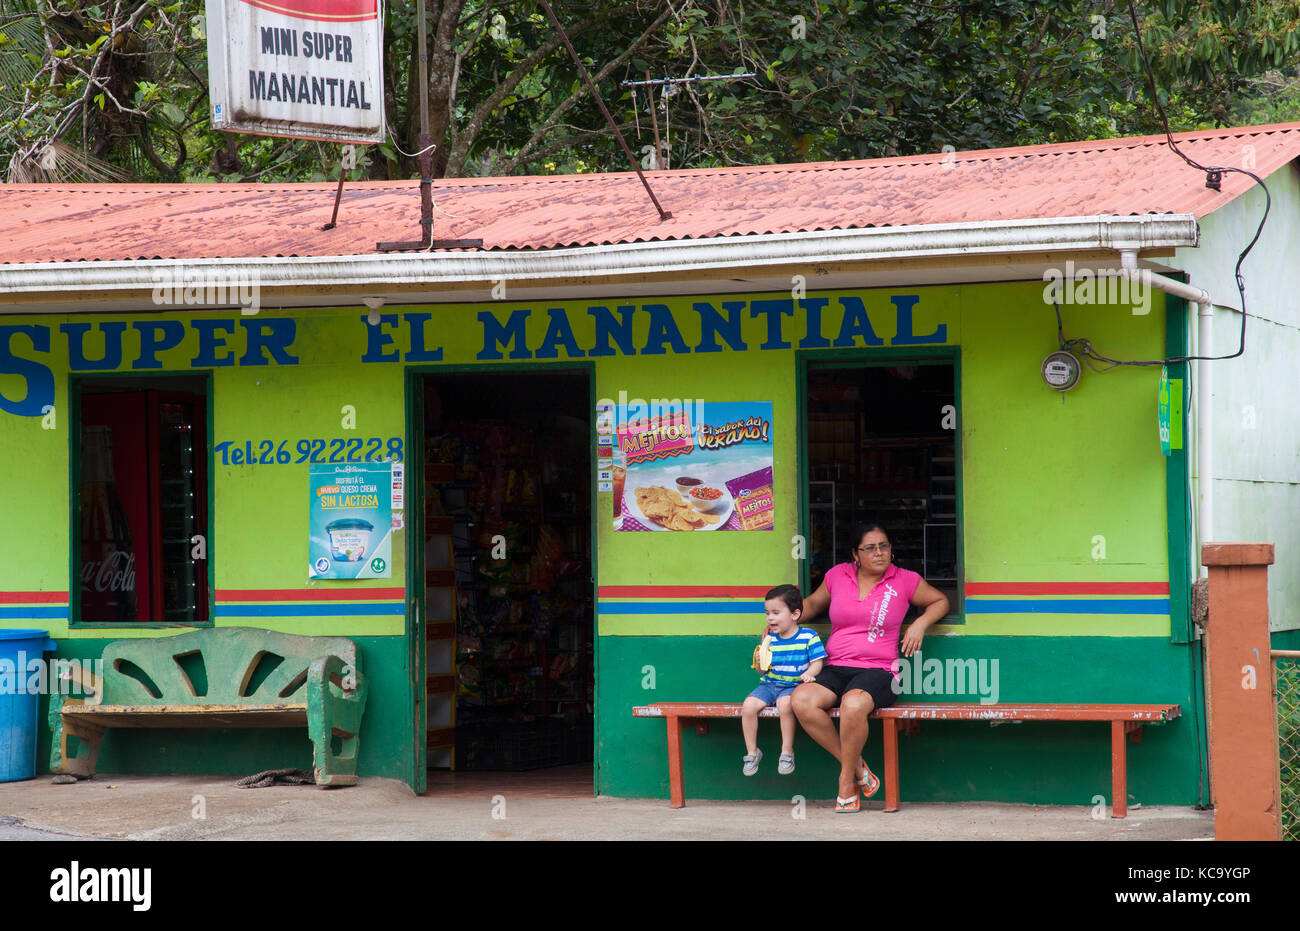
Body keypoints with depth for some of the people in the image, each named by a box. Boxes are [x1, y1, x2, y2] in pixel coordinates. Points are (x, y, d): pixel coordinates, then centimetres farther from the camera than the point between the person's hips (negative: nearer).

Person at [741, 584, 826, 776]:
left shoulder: (808, 637, -5)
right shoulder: (770, 639, 6)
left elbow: (817, 662, -5)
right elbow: (762, 671, 12)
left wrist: (809, 673, -27)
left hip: (793, 686, -4)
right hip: (769, 684, 4)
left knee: (785, 704, -36)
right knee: (748, 706, -21)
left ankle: (787, 752, -20)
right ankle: (752, 752, -3)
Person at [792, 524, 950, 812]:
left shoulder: (904, 581, 6)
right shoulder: (838, 575, 12)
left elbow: (940, 601, 20)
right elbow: (813, 604, 29)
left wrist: (920, 624, 2)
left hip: (878, 671, -3)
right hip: (835, 669, 3)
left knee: (853, 704, -38)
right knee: (801, 701, -29)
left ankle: (846, 782, -18)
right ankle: (855, 765, -15)